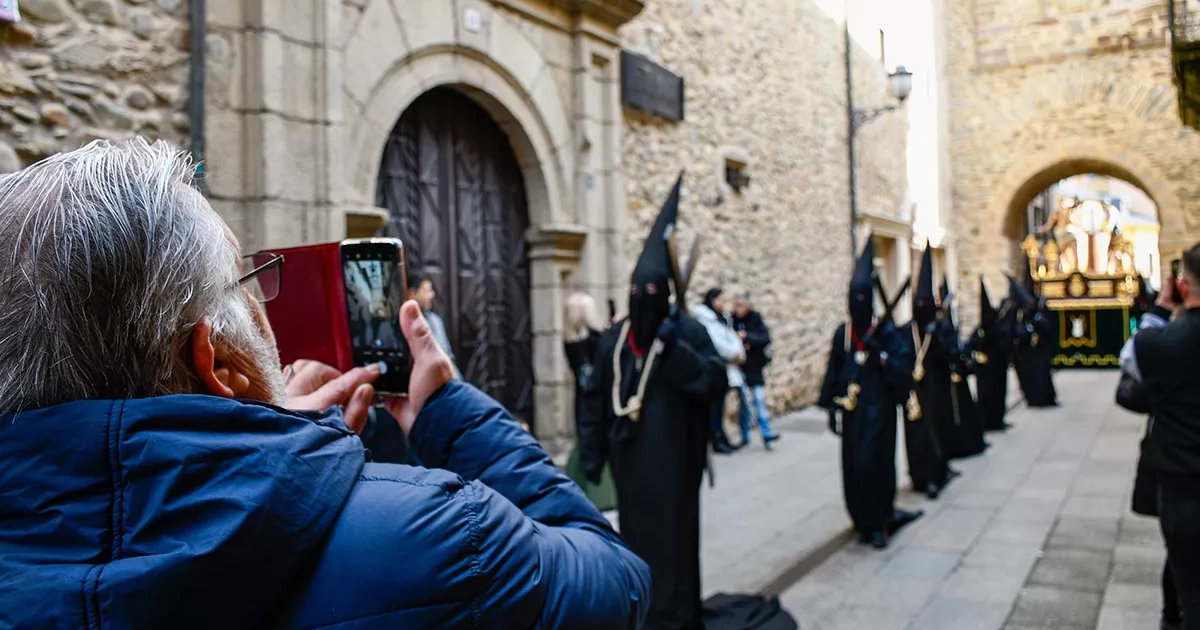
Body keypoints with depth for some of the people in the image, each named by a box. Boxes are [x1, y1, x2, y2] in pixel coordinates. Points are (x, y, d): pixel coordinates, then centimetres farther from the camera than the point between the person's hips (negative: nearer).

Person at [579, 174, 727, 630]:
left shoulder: (688, 331, -5)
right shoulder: (613, 338, 8)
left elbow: (716, 382, -17)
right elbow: (600, 399, 11)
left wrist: (676, 349, -25)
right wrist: (594, 451, 10)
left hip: (671, 459, -4)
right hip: (629, 458, 5)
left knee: (671, 536, 1)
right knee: (635, 534, 14)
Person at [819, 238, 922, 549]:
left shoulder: (885, 331, -3)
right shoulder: (842, 333, 5)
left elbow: (904, 365, -9)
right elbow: (834, 371, 6)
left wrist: (880, 353, -23)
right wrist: (832, 406, 3)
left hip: (878, 407, -3)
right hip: (851, 408, 3)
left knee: (874, 461, -7)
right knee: (853, 465, 4)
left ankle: (878, 522, 7)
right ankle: (865, 520, 18)